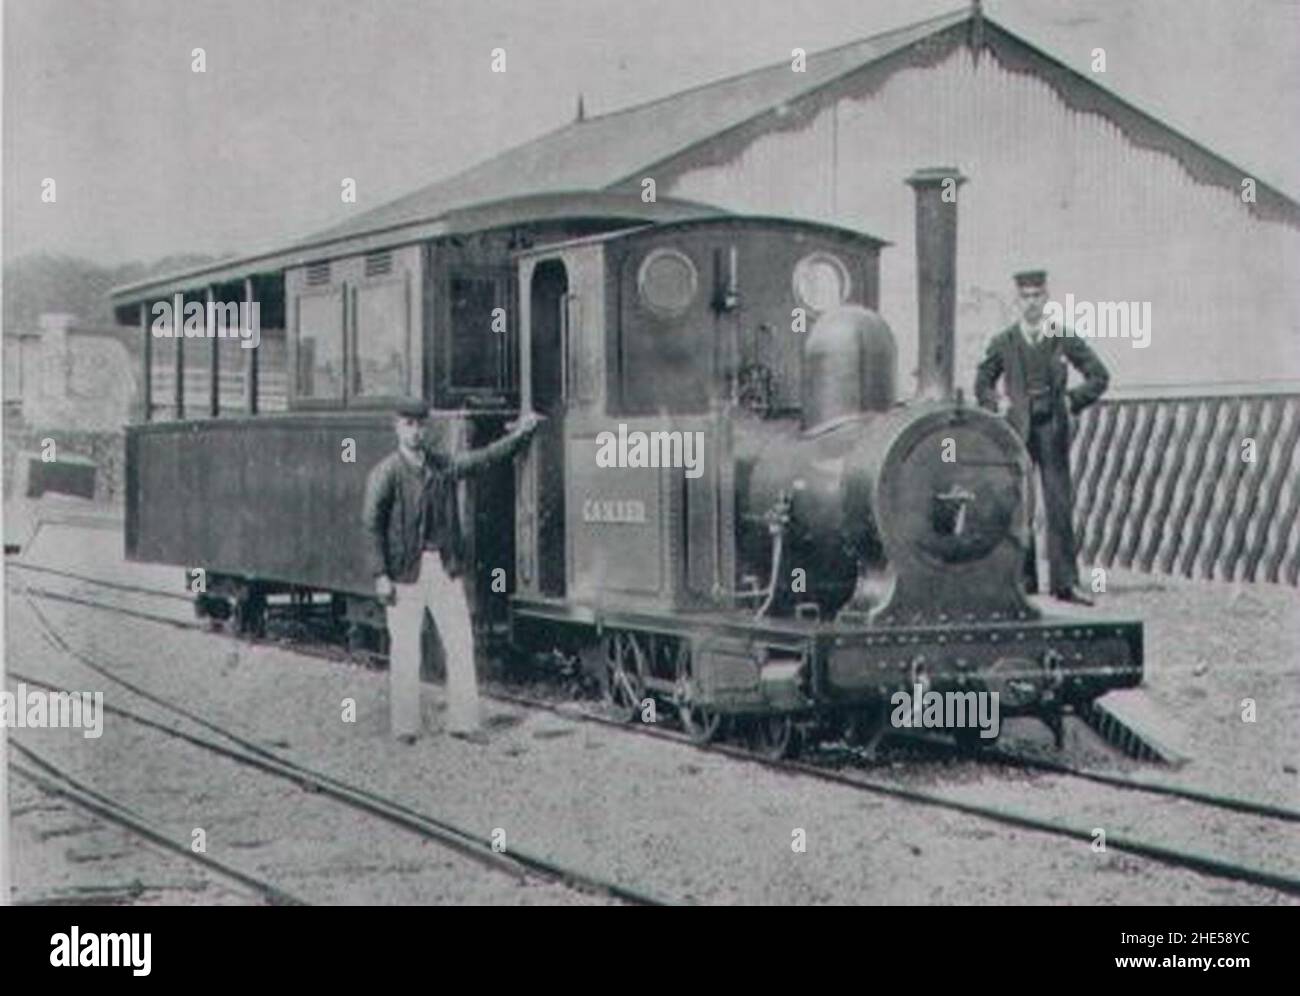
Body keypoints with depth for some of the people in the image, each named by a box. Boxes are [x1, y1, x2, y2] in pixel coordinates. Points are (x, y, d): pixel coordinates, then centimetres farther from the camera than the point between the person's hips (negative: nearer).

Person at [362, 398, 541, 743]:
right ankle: (405, 726, 11)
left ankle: (463, 721, 12)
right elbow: (371, 524, -8)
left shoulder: (443, 465, 7)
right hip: (405, 570, -5)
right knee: (405, 649, 0)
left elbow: (484, 457, 17)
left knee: (460, 643, 4)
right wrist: (380, 575, -13)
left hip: (444, 565, 5)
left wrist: (518, 434, 8)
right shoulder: (386, 472, -7)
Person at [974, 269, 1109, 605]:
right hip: (1016, 430, 1)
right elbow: (983, 383, 18)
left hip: (1052, 428, -1)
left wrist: (1072, 402, -2)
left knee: (1059, 505, -2)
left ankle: (1065, 582, 0)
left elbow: (1099, 376, 9)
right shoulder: (1003, 343, 5)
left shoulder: (1064, 338, 3)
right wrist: (995, 412, 2)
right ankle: (1023, 579, 8)